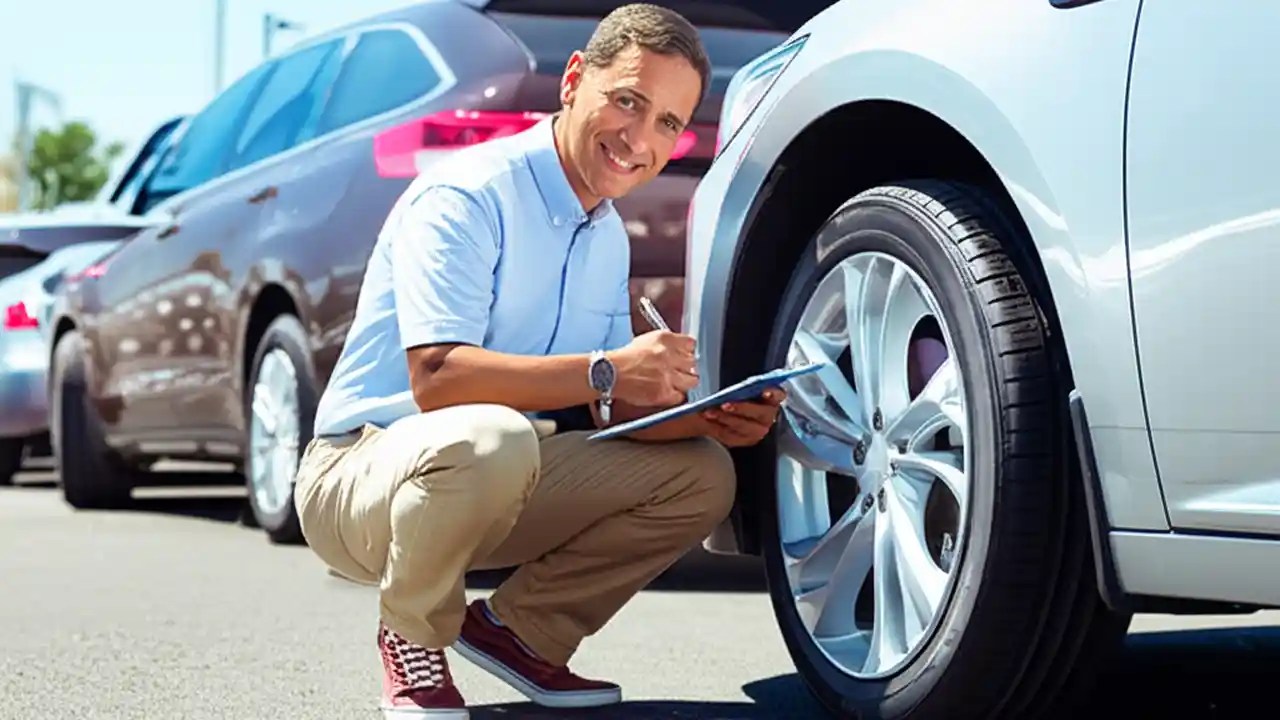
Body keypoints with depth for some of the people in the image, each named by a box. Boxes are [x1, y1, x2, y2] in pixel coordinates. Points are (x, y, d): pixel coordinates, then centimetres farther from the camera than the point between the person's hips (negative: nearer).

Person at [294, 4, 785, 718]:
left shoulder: (609, 236, 8)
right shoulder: (466, 197, -19)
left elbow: (611, 410, 9)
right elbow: (436, 378, -30)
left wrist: (705, 416, -12)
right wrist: (605, 371, -38)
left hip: (503, 484, 8)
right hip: (363, 466, -8)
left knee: (702, 476, -5)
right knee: (488, 438, -40)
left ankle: (516, 629, 6)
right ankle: (412, 636, -11)